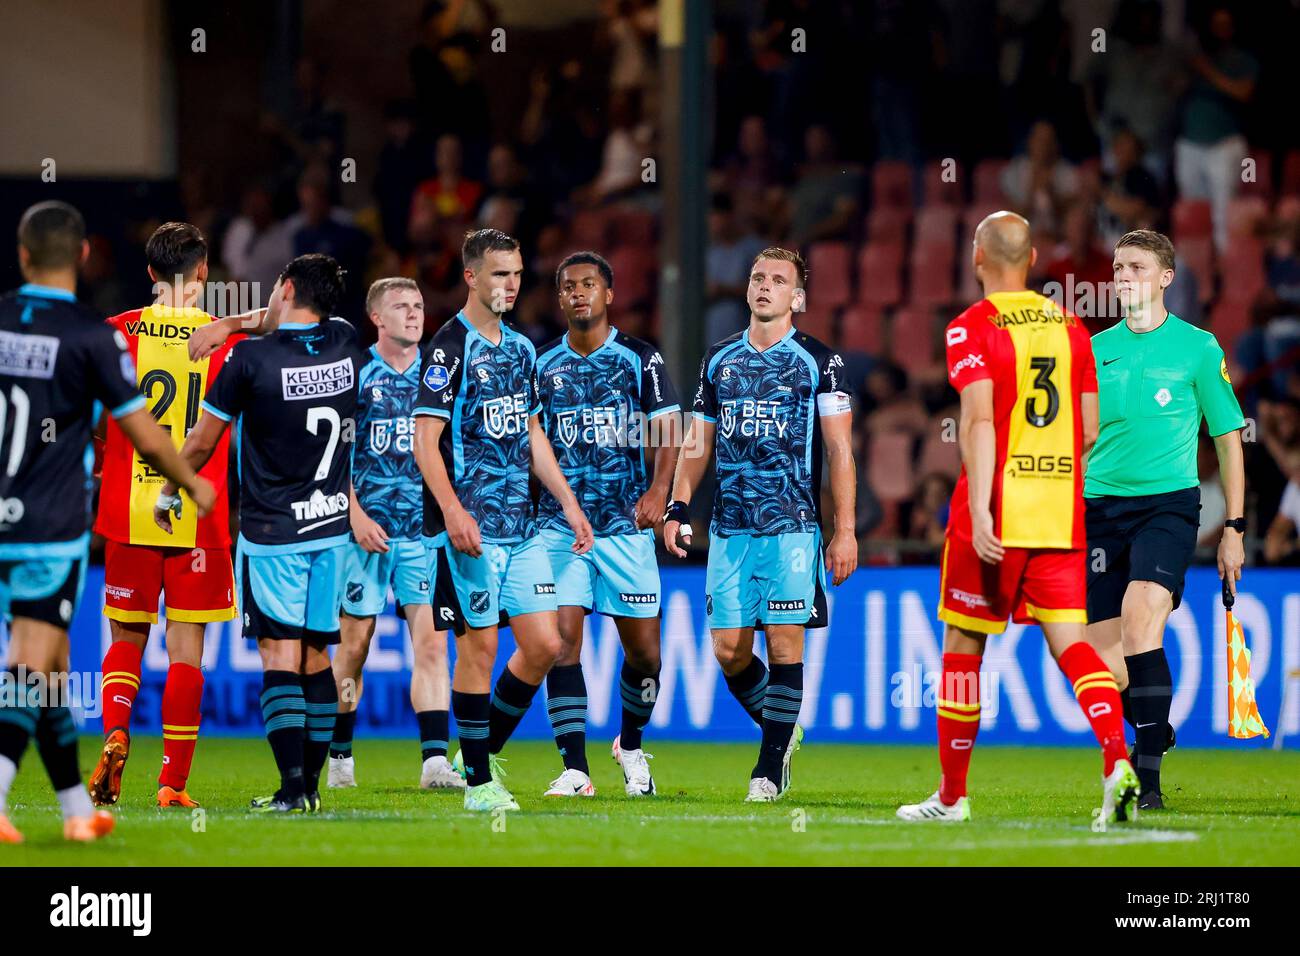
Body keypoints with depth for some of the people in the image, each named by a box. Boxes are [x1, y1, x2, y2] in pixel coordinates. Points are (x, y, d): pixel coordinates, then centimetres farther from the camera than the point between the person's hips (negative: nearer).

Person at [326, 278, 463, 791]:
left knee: (431, 639, -8)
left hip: (425, 527, 2)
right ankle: (340, 756, 17)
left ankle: (435, 759, -13)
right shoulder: (353, 373, -1)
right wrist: (355, 515, -12)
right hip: (366, 527, -2)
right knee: (354, 644, 3)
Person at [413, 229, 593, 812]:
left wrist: (568, 502, 17)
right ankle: (478, 781, 4)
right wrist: (452, 510, -24)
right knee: (479, 647, -4)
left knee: (544, 644, 3)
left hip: (521, 526, 7)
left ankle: (484, 751, 19)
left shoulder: (521, 348, 15)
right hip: (469, 526, -7)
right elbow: (425, 438, -13)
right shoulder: (450, 347, -8)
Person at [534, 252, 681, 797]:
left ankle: (631, 746, 27)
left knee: (643, 648, 1)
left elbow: (667, 430, -2)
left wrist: (659, 490, -17)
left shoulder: (639, 359, 3)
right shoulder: (544, 366, 10)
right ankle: (575, 770, -11)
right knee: (563, 639, -11)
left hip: (626, 523, -1)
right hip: (559, 522, 1)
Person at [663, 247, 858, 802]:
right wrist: (678, 509, 6)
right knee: (728, 647, 0)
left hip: (792, 526, -4)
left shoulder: (819, 363, 0)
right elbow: (697, 443, 19)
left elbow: (840, 451, -2)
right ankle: (782, 729, 24)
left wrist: (845, 531, -8)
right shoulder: (719, 360, 13)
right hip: (729, 526, 4)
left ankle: (771, 766, 1)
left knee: (784, 641, -6)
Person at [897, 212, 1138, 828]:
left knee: (963, 647, 8)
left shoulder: (972, 328, -6)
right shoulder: (1068, 326, 10)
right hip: (1061, 517, 4)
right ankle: (1117, 761, -24)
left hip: (994, 519, -4)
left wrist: (980, 510, -24)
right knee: (1069, 643, 0)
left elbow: (979, 420, -19)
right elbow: (1089, 429, 11)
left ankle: (952, 796, 16)